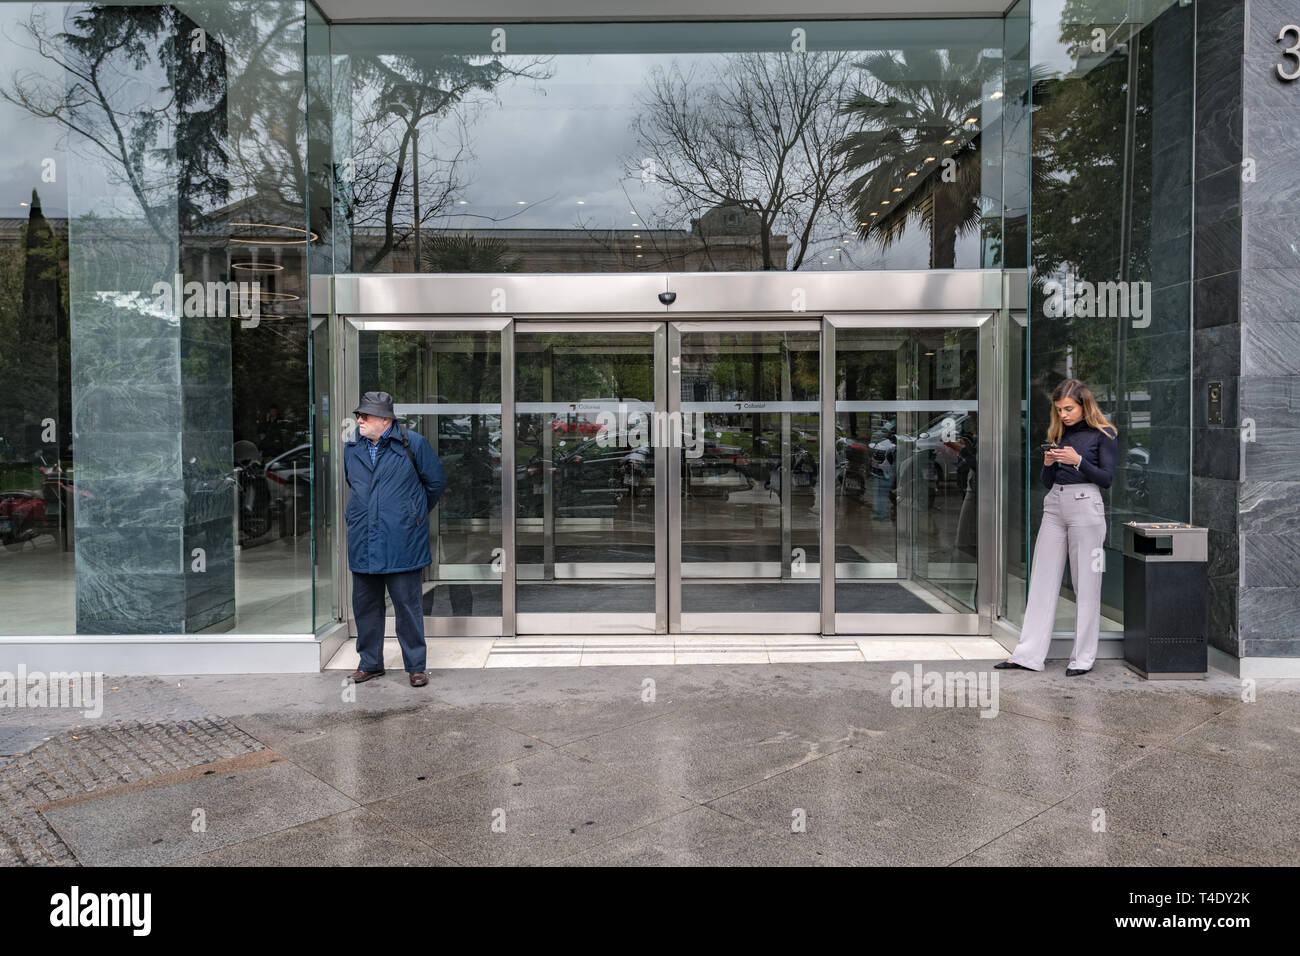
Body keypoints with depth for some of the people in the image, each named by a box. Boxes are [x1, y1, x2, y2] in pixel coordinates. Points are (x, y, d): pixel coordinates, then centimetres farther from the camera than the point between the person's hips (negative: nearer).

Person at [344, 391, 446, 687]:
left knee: (408, 605, 0)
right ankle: (370, 662, 26)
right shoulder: (351, 449, 10)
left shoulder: (413, 444, -4)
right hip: (363, 543, 5)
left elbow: (436, 482, 4)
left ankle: (415, 666, 11)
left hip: (401, 543, -5)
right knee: (365, 605, 11)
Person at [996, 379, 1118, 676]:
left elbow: (1107, 478, -6)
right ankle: (1029, 654, 5)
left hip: (1085, 507, -5)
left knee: (1086, 584, 0)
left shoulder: (1103, 434, 0)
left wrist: (1078, 460, -18)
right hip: (1054, 506, 6)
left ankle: (1083, 657, 9)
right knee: (1042, 581, 3)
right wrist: (1048, 464, -5)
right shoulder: (1058, 434, 15)